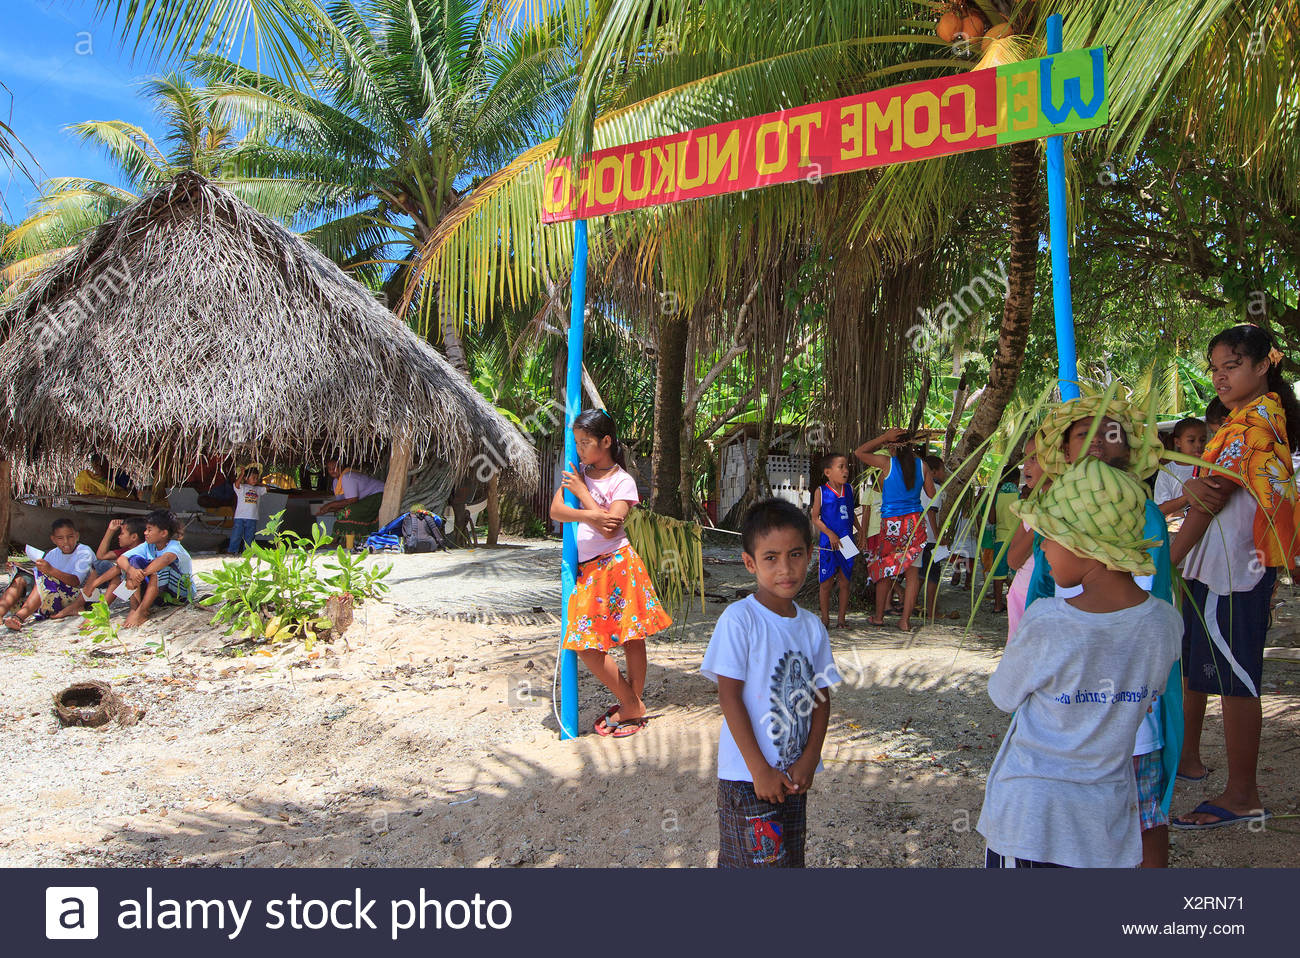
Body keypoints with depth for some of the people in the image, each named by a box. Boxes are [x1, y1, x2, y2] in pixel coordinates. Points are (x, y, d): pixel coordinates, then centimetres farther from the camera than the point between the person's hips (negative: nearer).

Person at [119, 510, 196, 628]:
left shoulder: (174, 546, -18)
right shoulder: (147, 546, -1)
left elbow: (166, 558, -42)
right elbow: (121, 559, -11)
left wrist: (141, 574, -42)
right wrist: (131, 570, -33)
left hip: (182, 594, -6)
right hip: (159, 596, 6)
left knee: (161, 567, -32)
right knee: (134, 560, -12)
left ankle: (141, 612, -31)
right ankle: (134, 608, -24)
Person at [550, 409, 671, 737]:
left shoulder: (622, 481, -5)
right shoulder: (576, 472, 11)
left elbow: (609, 529, -16)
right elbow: (555, 510, -1)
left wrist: (582, 492, -9)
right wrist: (589, 515, -19)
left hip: (618, 564, -6)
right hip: (588, 570, 6)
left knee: (633, 638, -1)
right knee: (586, 645, 6)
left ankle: (634, 704, 13)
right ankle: (630, 706, 18)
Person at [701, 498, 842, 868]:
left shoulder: (812, 626, 2)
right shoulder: (738, 619, -15)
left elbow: (821, 697, 6)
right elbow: (729, 697, -16)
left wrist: (810, 759, -6)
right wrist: (760, 769, -16)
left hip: (795, 773, 6)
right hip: (746, 775, -6)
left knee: (790, 858, 17)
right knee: (754, 861, 0)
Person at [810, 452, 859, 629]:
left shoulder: (849, 489, 7)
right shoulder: (821, 491, -6)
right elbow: (815, 518, -6)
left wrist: (860, 530, 16)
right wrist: (830, 534, -16)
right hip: (828, 545, -4)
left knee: (844, 582, 8)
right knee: (826, 583, 2)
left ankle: (842, 619, 17)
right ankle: (825, 619, 15)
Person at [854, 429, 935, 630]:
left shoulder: (887, 463, -8)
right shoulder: (922, 465, 0)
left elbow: (859, 452, 4)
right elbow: (932, 493, 9)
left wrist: (884, 438, 3)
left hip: (891, 523, -2)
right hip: (915, 523, 2)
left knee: (884, 569, 12)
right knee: (912, 571, 5)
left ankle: (879, 616, 22)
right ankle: (905, 619, 3)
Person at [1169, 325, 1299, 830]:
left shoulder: (1253, 418, -13)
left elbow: (1213, 500, -17)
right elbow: (1200, 487, 14)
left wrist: (1166, 562, -15)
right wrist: (1192, 486, -7)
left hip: (1233, 566, -10)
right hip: (1211, 564, 10)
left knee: (1233, 675, -6)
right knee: (1194, 663, 18)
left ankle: (1243, 794, 0)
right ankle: (1187, 757, 31)